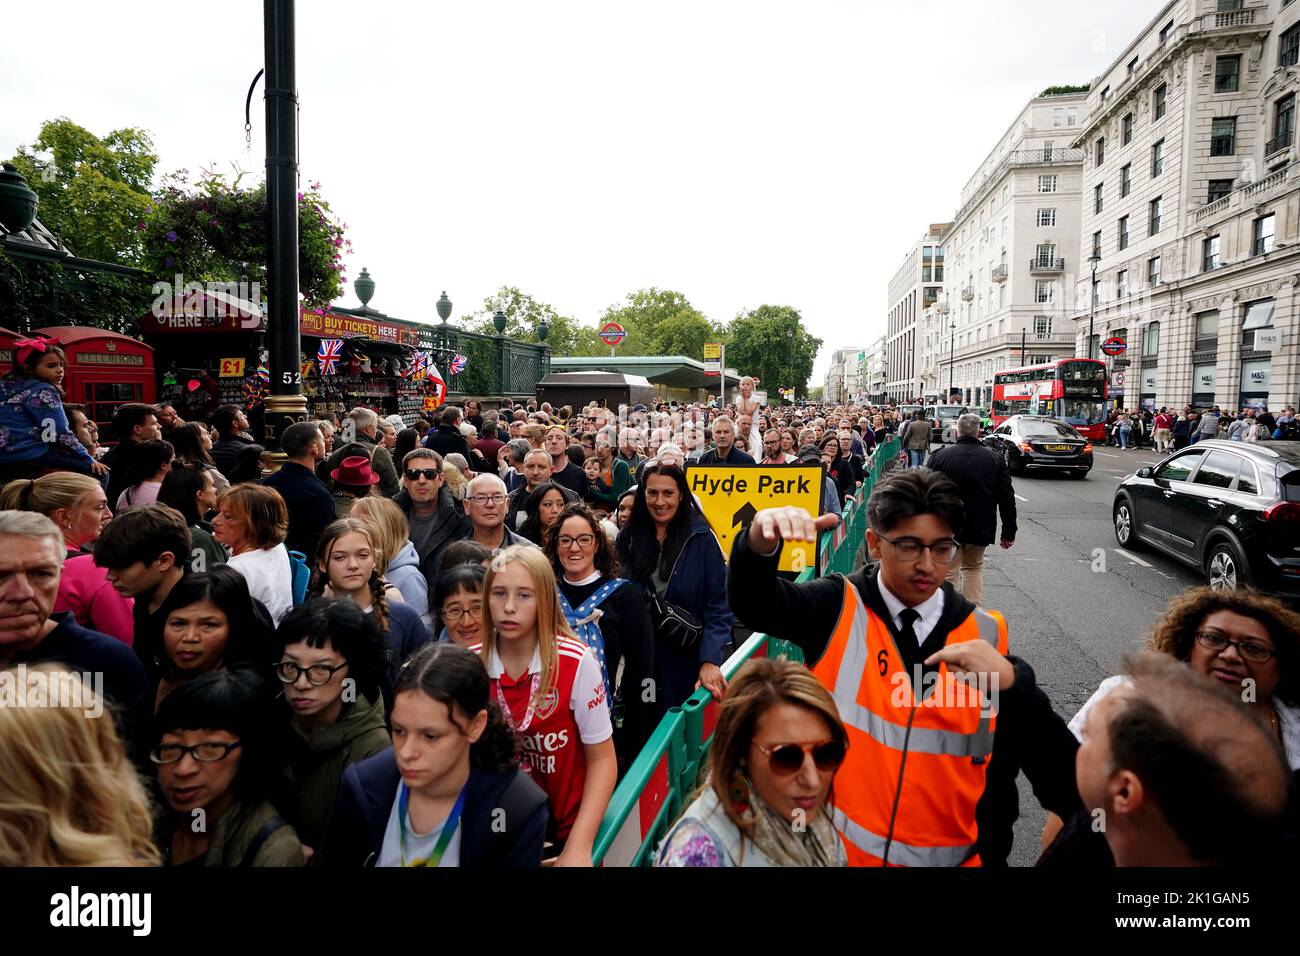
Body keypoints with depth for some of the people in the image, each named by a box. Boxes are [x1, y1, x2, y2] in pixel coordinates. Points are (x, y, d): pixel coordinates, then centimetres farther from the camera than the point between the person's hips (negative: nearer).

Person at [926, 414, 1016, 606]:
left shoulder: (940, 456, -5)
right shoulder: (995, 458, 0)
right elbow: (1007, 497, 1)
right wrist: (1009, 531, 8)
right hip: (980, 528, 2)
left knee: (949, 571, 6)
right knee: (974, 568, 20)